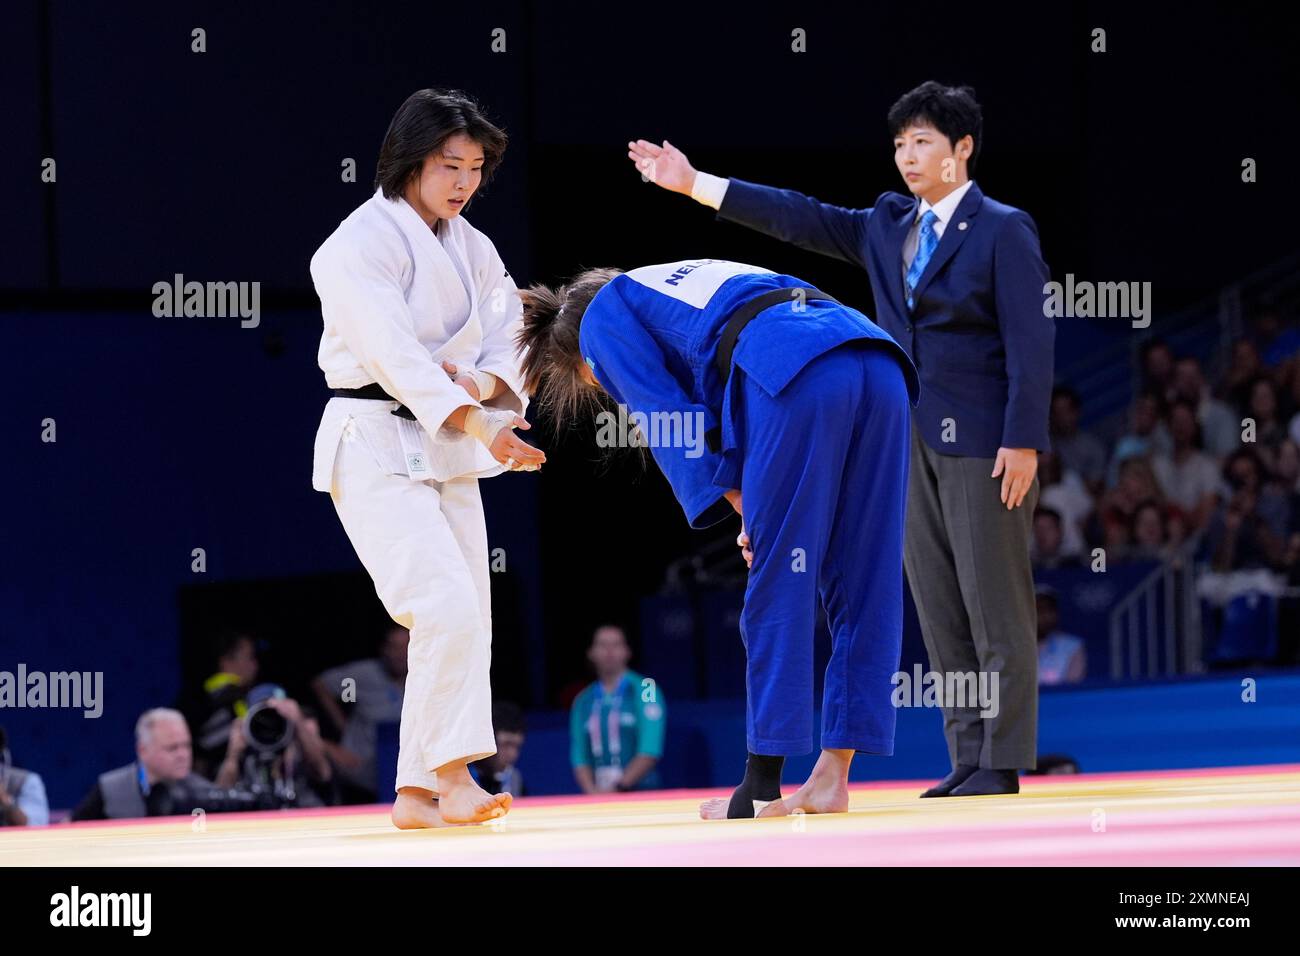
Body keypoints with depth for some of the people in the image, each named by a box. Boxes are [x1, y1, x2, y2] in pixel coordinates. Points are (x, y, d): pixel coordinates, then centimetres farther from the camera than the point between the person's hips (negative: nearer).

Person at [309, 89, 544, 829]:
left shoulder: (472, 249, 12)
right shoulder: (361, 244, -13)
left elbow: (509, 339, 9)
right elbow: (395, 350, -23)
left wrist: (482, 384, -15)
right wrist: (480, 428, -31)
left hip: (445, 449, 8)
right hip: (376, 443, -8)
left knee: (467, 622, 4)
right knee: (448, 606, -21)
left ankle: (418, 794, 10)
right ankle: (452, 776, -17)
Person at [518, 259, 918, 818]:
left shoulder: (601, 318, 19)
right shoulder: (685, 284, 40)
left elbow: (673, 423, 7)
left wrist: (745, 512, 5)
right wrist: (760, 517, 19)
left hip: (798, 374, -7)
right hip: (880, 366, 7)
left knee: (777, 588, 0)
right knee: (860, 586, 8)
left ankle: (762, 787, 3)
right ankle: (832, 778, 11)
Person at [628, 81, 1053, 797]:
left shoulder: (1003, 231, -5)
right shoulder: (886, 226, 15)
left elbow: (1030, 344, -10)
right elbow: (799, 219, 14)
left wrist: (1023, 442, -17)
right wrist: (693, 184, 9)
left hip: (981, 443, -7)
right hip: (911, 442, 7)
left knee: (995, 608, -4)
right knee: (939, 611, 6)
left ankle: (1001, 764, -2)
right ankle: (967, 759, 9)